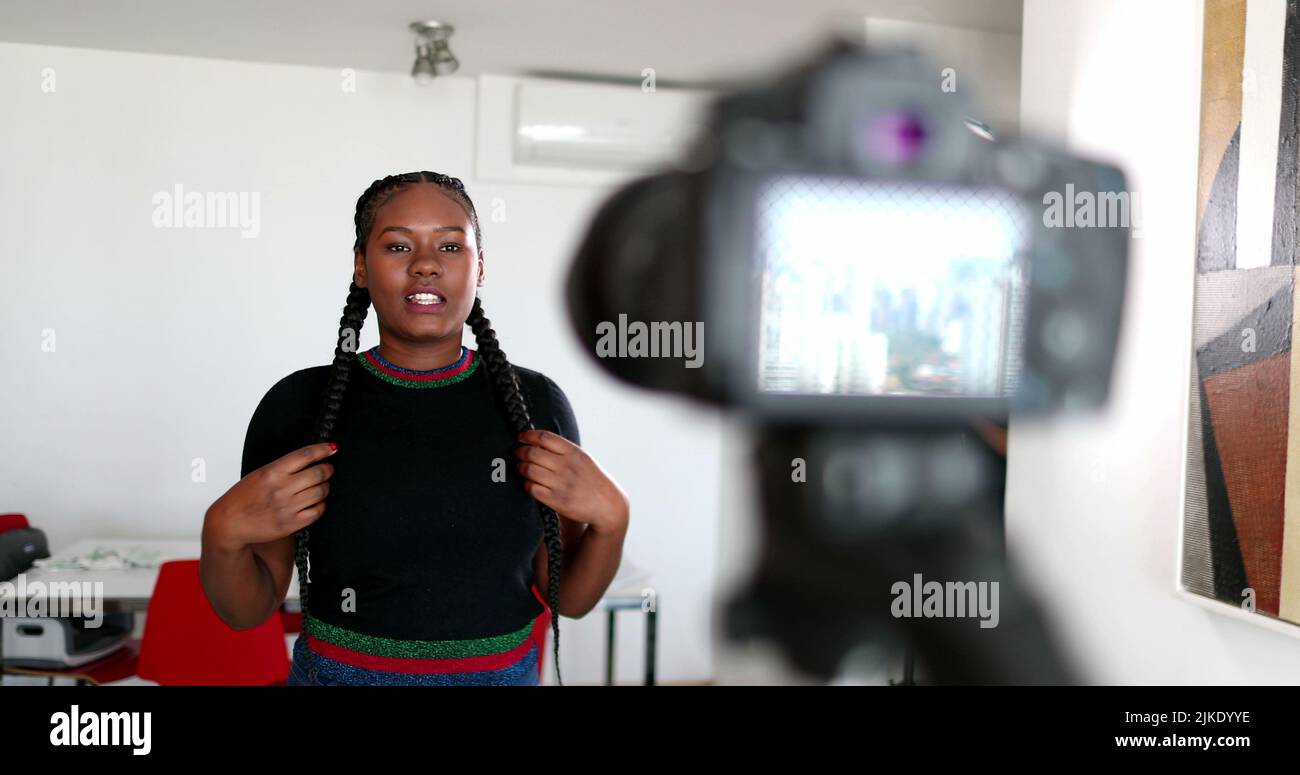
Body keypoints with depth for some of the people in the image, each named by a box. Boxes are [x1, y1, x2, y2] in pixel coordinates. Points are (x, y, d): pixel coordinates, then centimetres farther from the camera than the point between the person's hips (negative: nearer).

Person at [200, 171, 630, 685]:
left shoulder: (537, 402, -8)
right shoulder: (299, 402, -11)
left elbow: (567, 598, -1)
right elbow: (249, 608, -4)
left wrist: (611, 518, -18)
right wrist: (224, 533, -22)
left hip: (502, 674, 1)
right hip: (337, 673, -1)